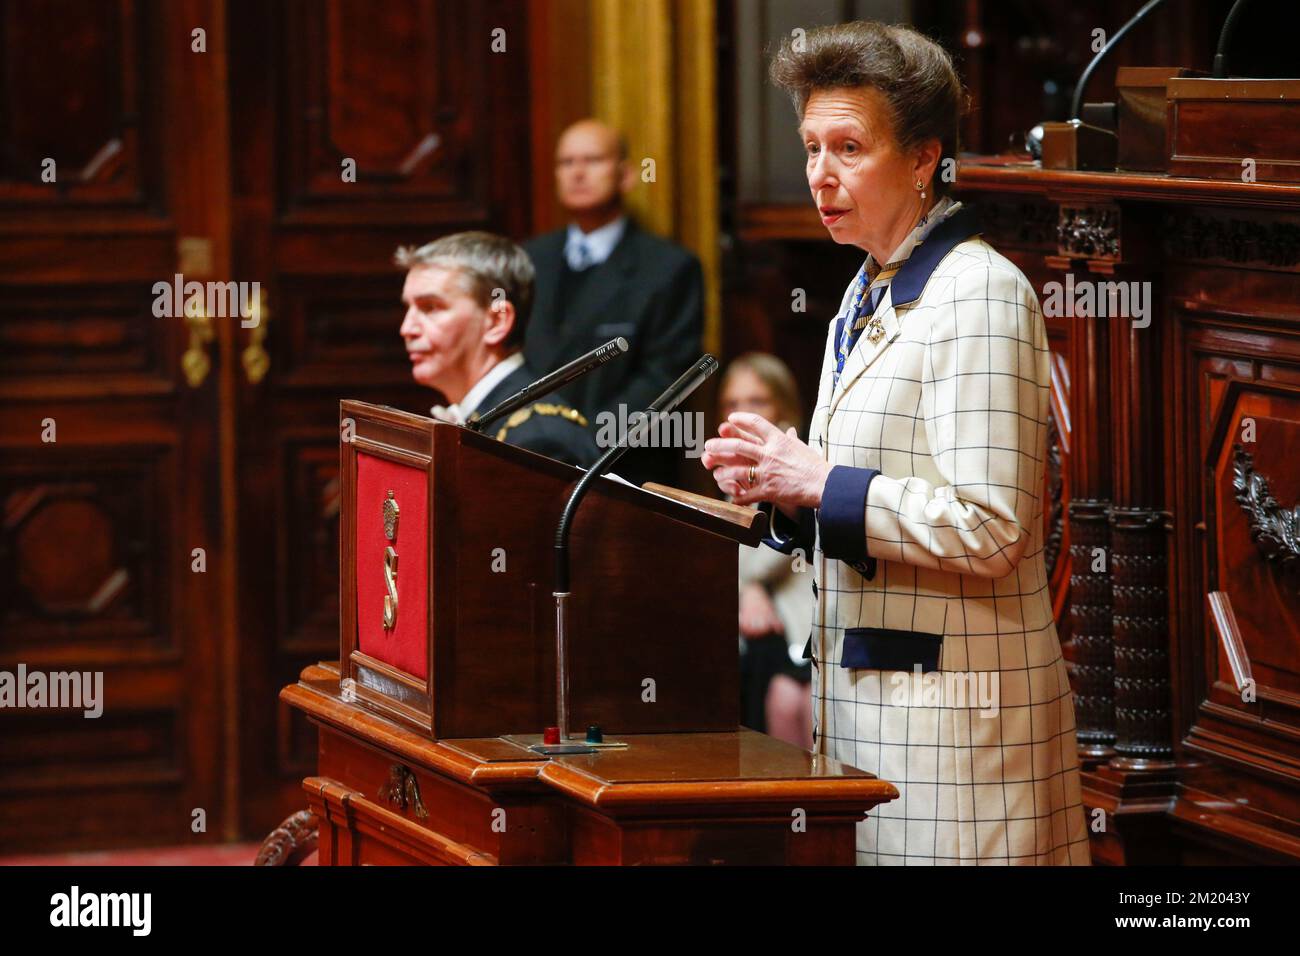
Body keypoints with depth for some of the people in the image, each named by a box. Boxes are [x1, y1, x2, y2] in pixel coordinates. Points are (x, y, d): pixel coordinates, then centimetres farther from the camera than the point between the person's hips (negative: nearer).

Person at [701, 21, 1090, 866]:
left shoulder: (978, 295, -13)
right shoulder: (868, 297, 16)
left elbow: (989, 526, -20)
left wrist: (819, 483, -17)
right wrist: (780, 484, 4)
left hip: (949, 696, -9)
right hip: (866, 685, 9)